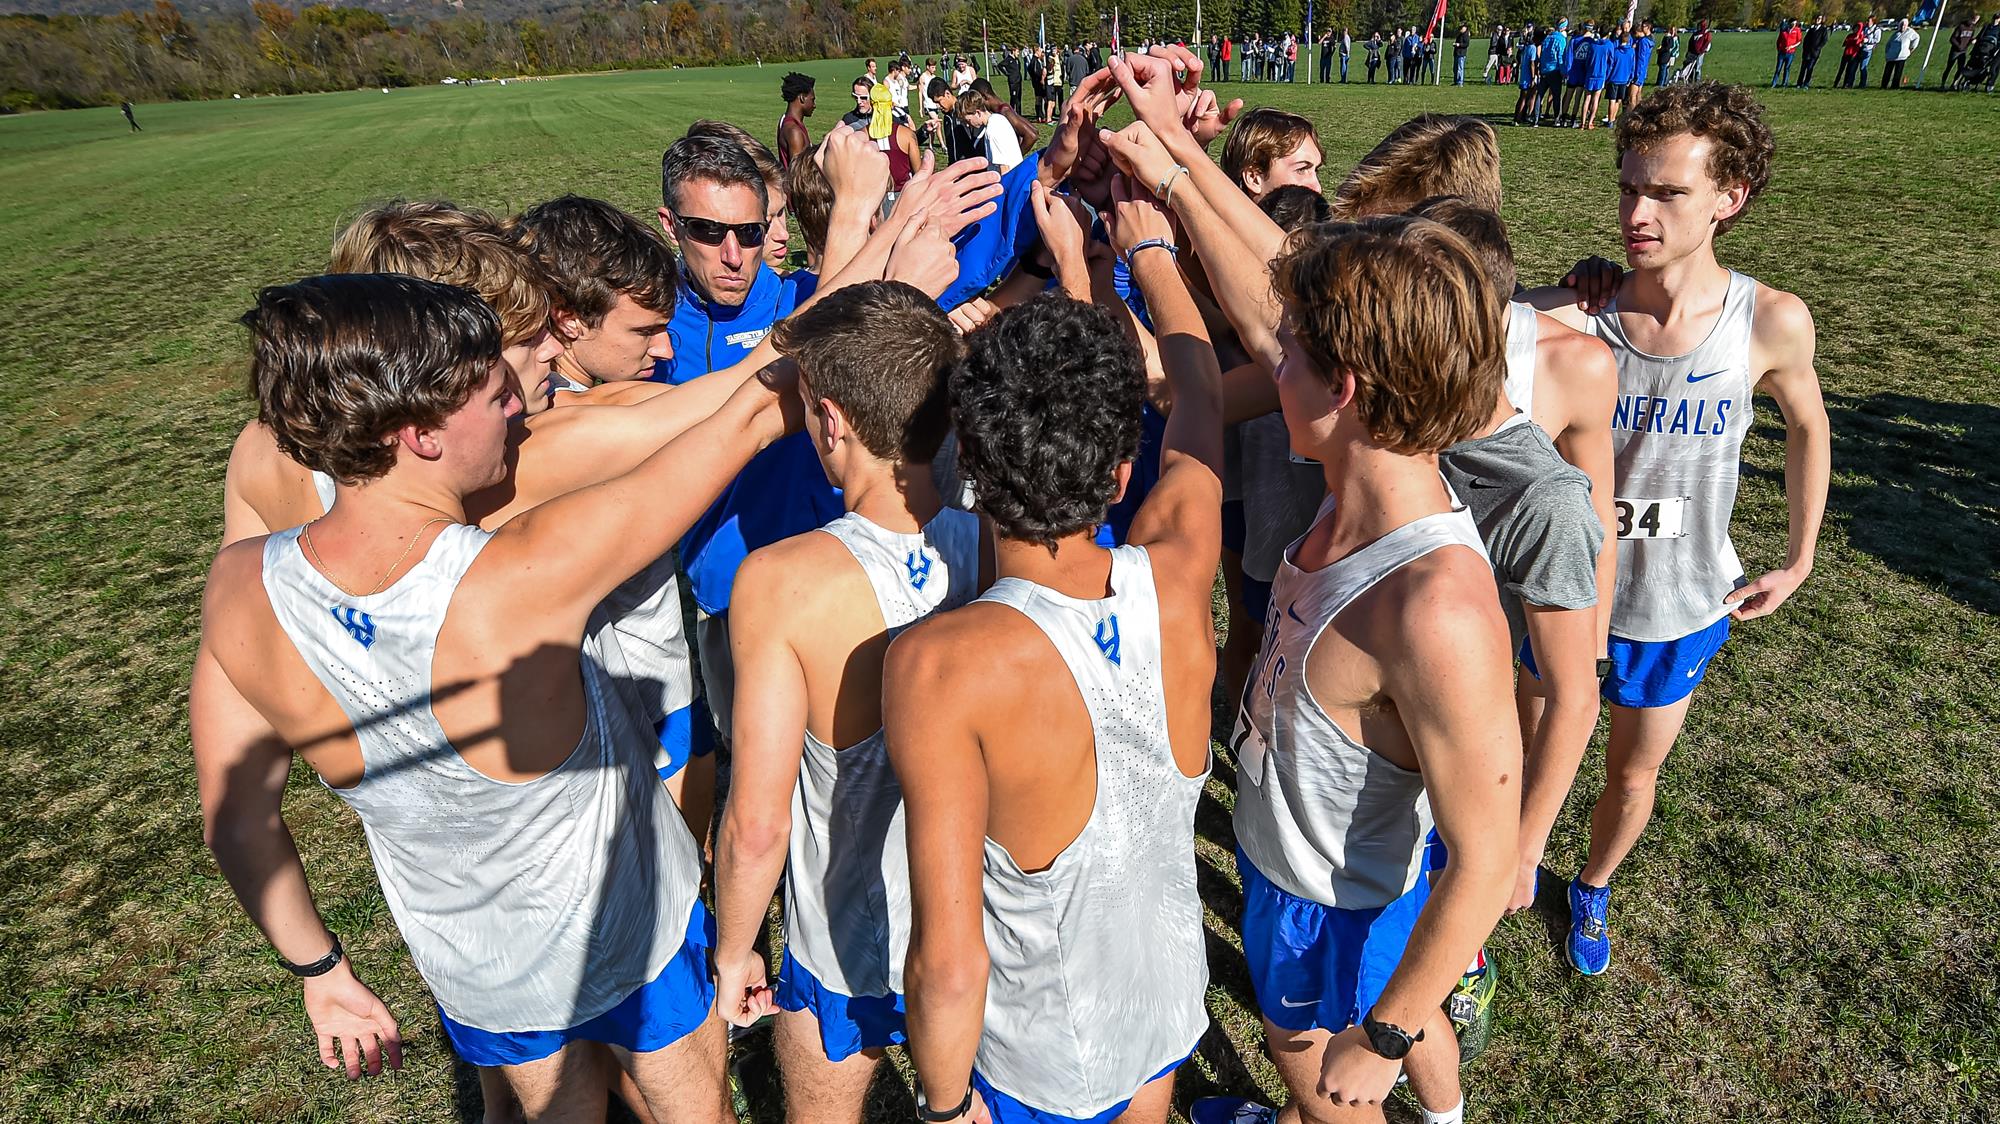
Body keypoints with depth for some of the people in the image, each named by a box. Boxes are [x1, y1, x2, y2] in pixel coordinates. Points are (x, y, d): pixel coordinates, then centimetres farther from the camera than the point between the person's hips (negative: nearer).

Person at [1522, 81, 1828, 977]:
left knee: (1633, 775, 21)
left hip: (1681, 608, 2)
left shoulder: (1772, 323, -17)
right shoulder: (1573, 320, -22)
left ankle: (1593, 889, 50)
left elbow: (1806, 425, 2)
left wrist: (1799, 559, 7)